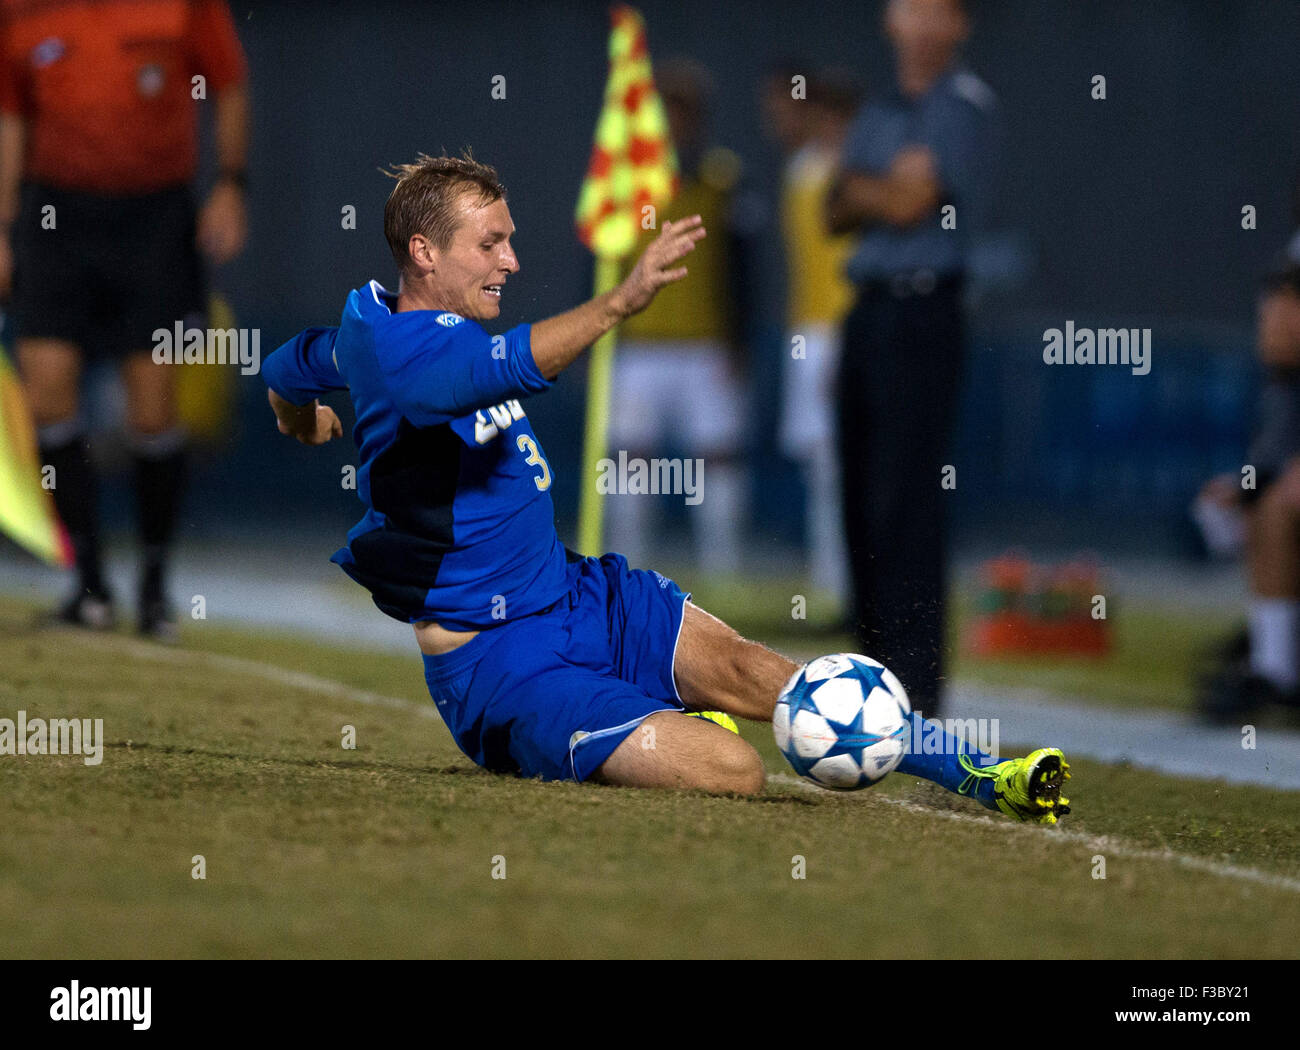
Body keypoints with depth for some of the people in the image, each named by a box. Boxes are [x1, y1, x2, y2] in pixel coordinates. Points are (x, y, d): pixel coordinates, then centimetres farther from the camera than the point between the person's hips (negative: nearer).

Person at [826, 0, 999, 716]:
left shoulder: (964, 106, -4)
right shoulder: (878, 115, 20)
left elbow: (909, 204, -12)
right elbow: (837, 214, 14)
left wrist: (856, 186, 5)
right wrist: (883, 187, -4)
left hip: (922, 311, -8)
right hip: (865, 312, 8)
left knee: (905, 501, -12)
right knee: (861, 498, 8)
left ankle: (917, 685, -12)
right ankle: (876, 670, 14)